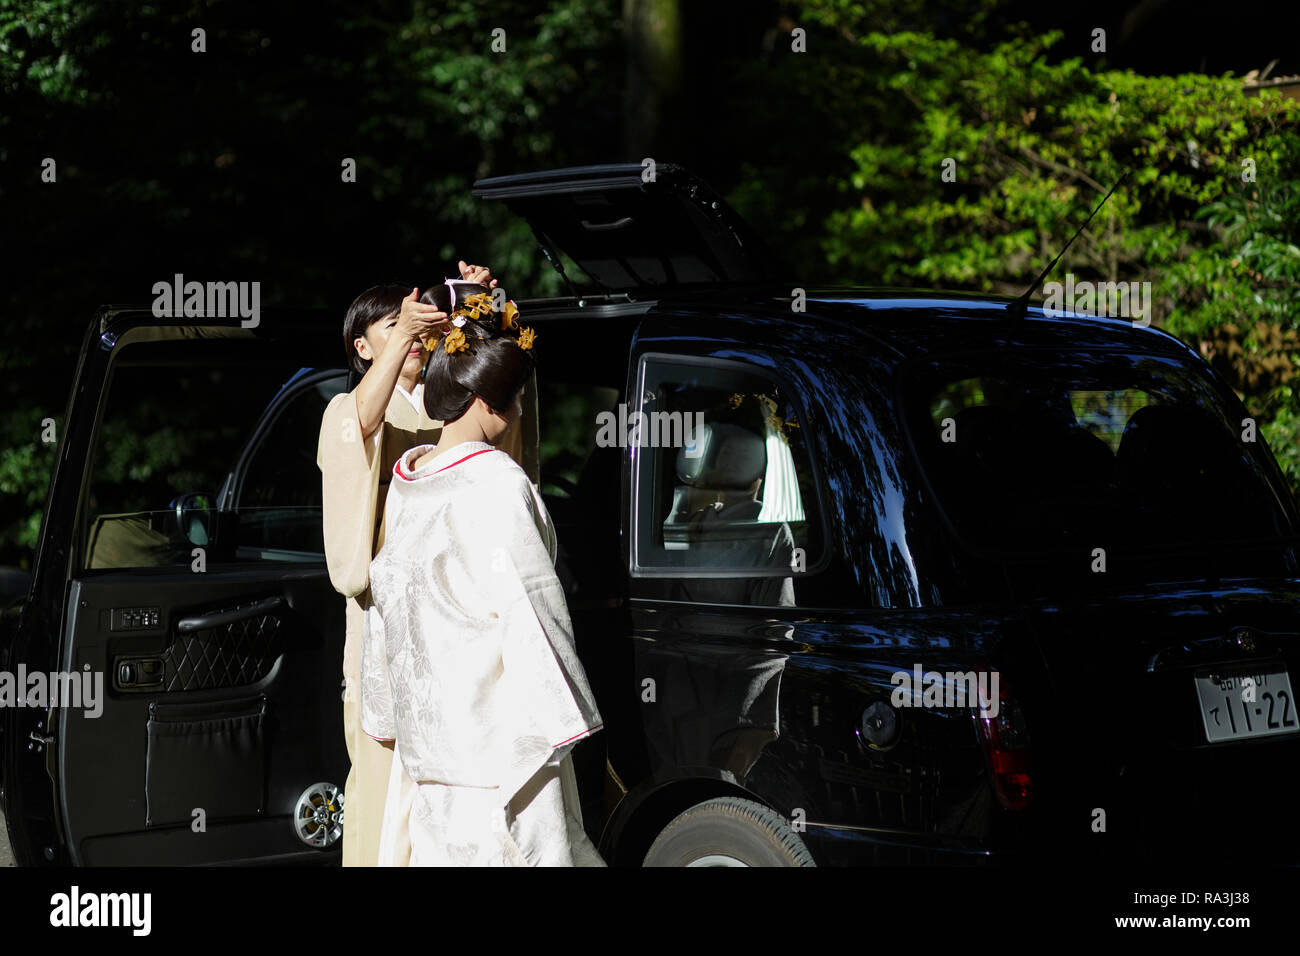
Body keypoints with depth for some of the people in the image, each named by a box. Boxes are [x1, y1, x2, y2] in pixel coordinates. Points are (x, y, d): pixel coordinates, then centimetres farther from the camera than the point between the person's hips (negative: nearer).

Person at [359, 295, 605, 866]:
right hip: (496, 713, -8)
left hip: (426, 718, 8)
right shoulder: (496, 482, -15)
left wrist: (387, 711, 23)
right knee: (516, 842, -4)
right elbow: (523, 605, -17)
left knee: (437, 841, 10)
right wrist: (561, 715, -12)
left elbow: (386, 595, 15)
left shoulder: (406, 477, 9)